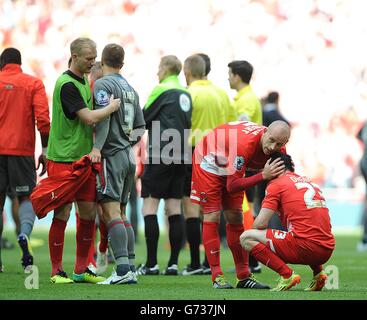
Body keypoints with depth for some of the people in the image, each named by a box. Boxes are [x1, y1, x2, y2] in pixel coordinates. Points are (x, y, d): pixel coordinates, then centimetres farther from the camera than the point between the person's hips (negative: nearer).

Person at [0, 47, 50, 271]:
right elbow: (43, 119, -5)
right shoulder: (34, 84, 4)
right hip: (22, 150, -1)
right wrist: (45, 150, -1)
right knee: (27, 197, 10)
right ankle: (25, 233, -22)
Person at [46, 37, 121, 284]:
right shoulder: (66, 84, -15)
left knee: (89, 213, 7)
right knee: (62, 214, -5)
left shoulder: (84, 82, 15)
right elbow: (89, 117, -21)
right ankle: (57, 271, 2)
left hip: (84, 159, 9)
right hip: (63, 159, -9)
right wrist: (112, 107, -6)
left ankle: (82, 270, 14)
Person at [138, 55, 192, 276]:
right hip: (180, 157, 7)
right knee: (174, 210, 7)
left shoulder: (162, 90, -6)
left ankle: (151, 264, -7)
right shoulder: (186, 94, 15)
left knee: (149, 207, -3)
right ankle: (173, 263, 4)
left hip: (160, 156, -7)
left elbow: (143, 118, -3)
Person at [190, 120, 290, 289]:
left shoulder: (277, 150, -18)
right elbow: (232, 186, -36)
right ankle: (217, 277, -12)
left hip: (231, 166, 7)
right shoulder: (245, 143, -41)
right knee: (212, 217, -11)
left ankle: (244, 277, 5)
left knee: (235, 219, 4)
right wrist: (263, 175, -41)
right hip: (209, 161, -7)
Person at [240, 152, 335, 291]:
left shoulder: (276, 184, 2)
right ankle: (318, 273, 17)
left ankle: (287, 275, -9)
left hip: (306, 248, -8)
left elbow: (260, 224, -3)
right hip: (327, 250, 8)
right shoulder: (310, 182, 24)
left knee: (246, 238, -1)